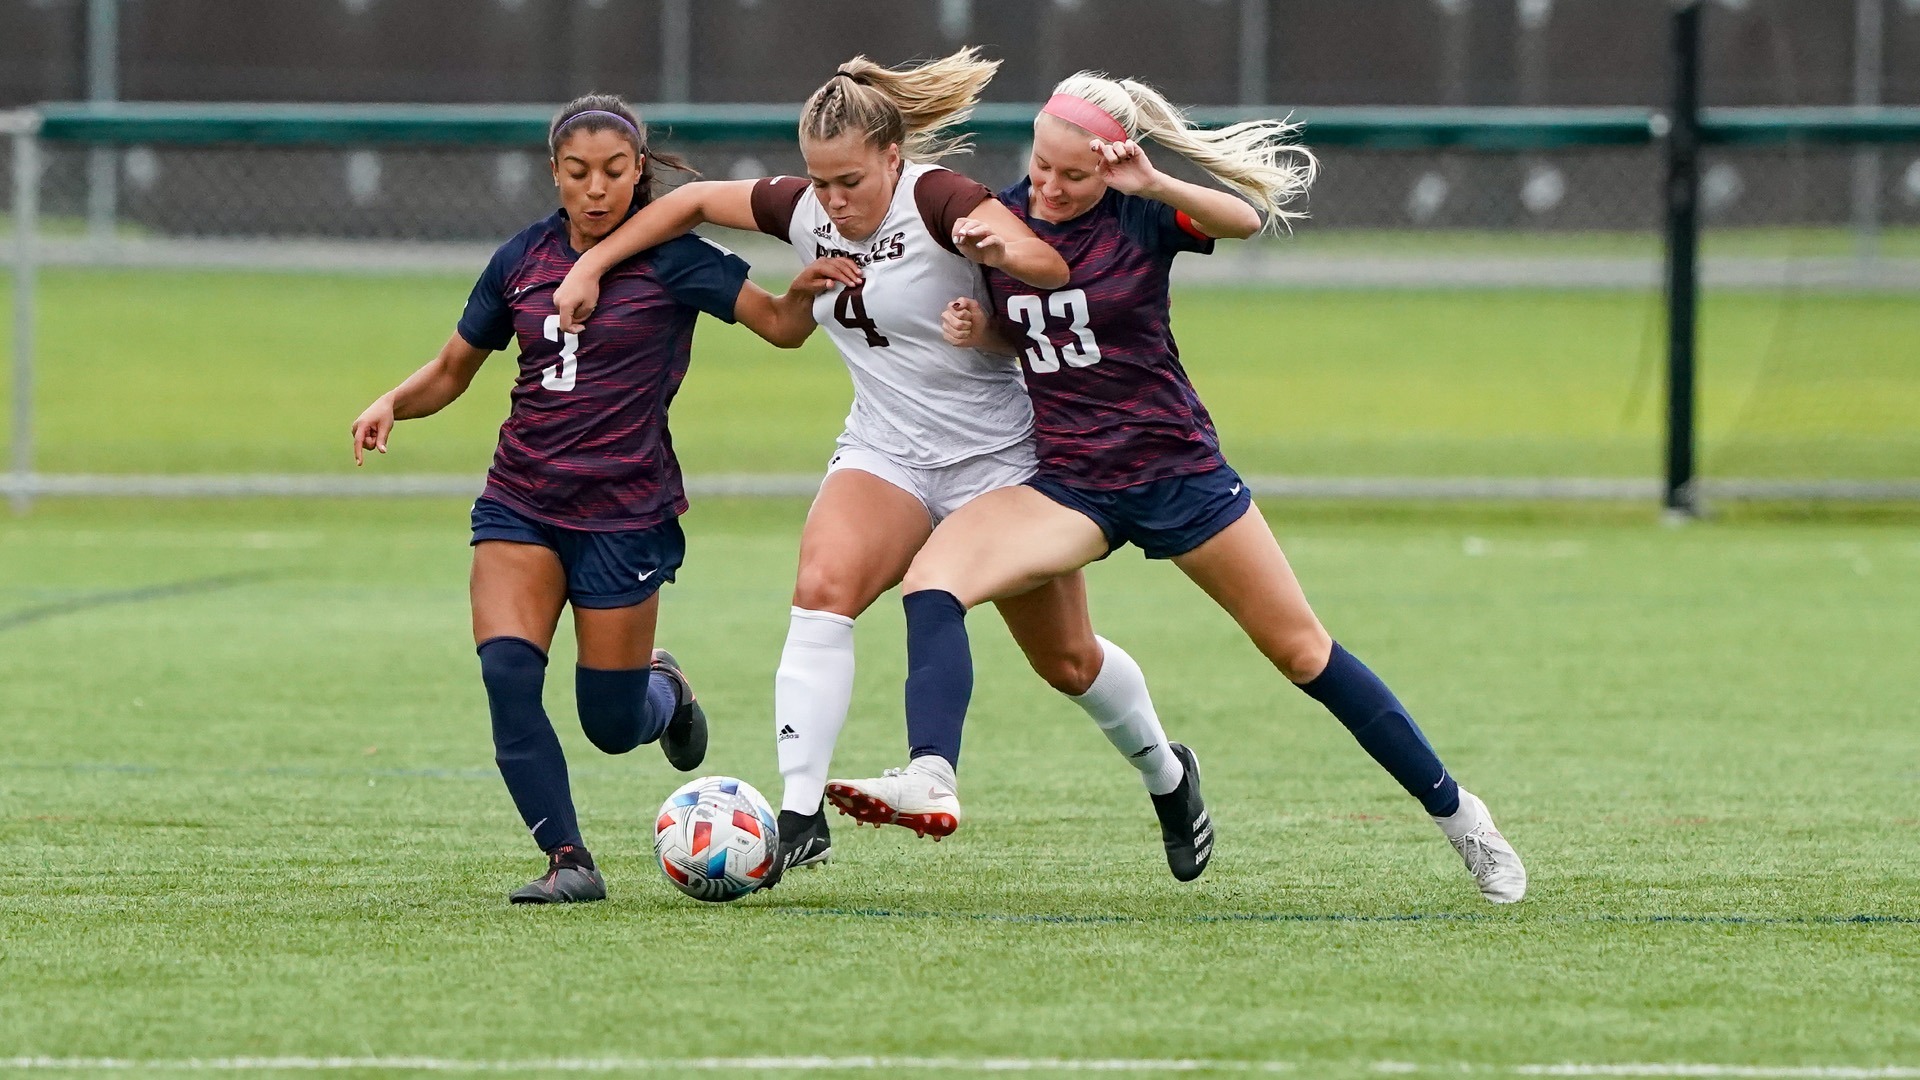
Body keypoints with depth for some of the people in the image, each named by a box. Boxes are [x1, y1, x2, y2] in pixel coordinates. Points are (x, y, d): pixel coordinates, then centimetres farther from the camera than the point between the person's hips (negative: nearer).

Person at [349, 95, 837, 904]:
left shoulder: (671, 258, -7)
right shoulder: (523, 259, 5)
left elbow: (781, 327, -11)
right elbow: (452, 371, 14)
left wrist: (808, 290, -33)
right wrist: (394, 403, -6)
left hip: (623, 513, -3)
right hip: (520, 503, 3)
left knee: (612, 724, 3)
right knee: (506, 673, -18)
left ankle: (665, 689, 39)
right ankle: (568, 861, -11)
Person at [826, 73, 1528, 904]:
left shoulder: (1139, 215, -11)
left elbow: (1247, 217, -30)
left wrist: (1155, 185, -44)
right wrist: (978, 329, -5)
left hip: (1177, 472, -3)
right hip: (1068, 484, 3)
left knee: (1300, 650, 6)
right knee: (931, 575, -24)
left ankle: (1454, 811, 22)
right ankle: (928, 776, -38)